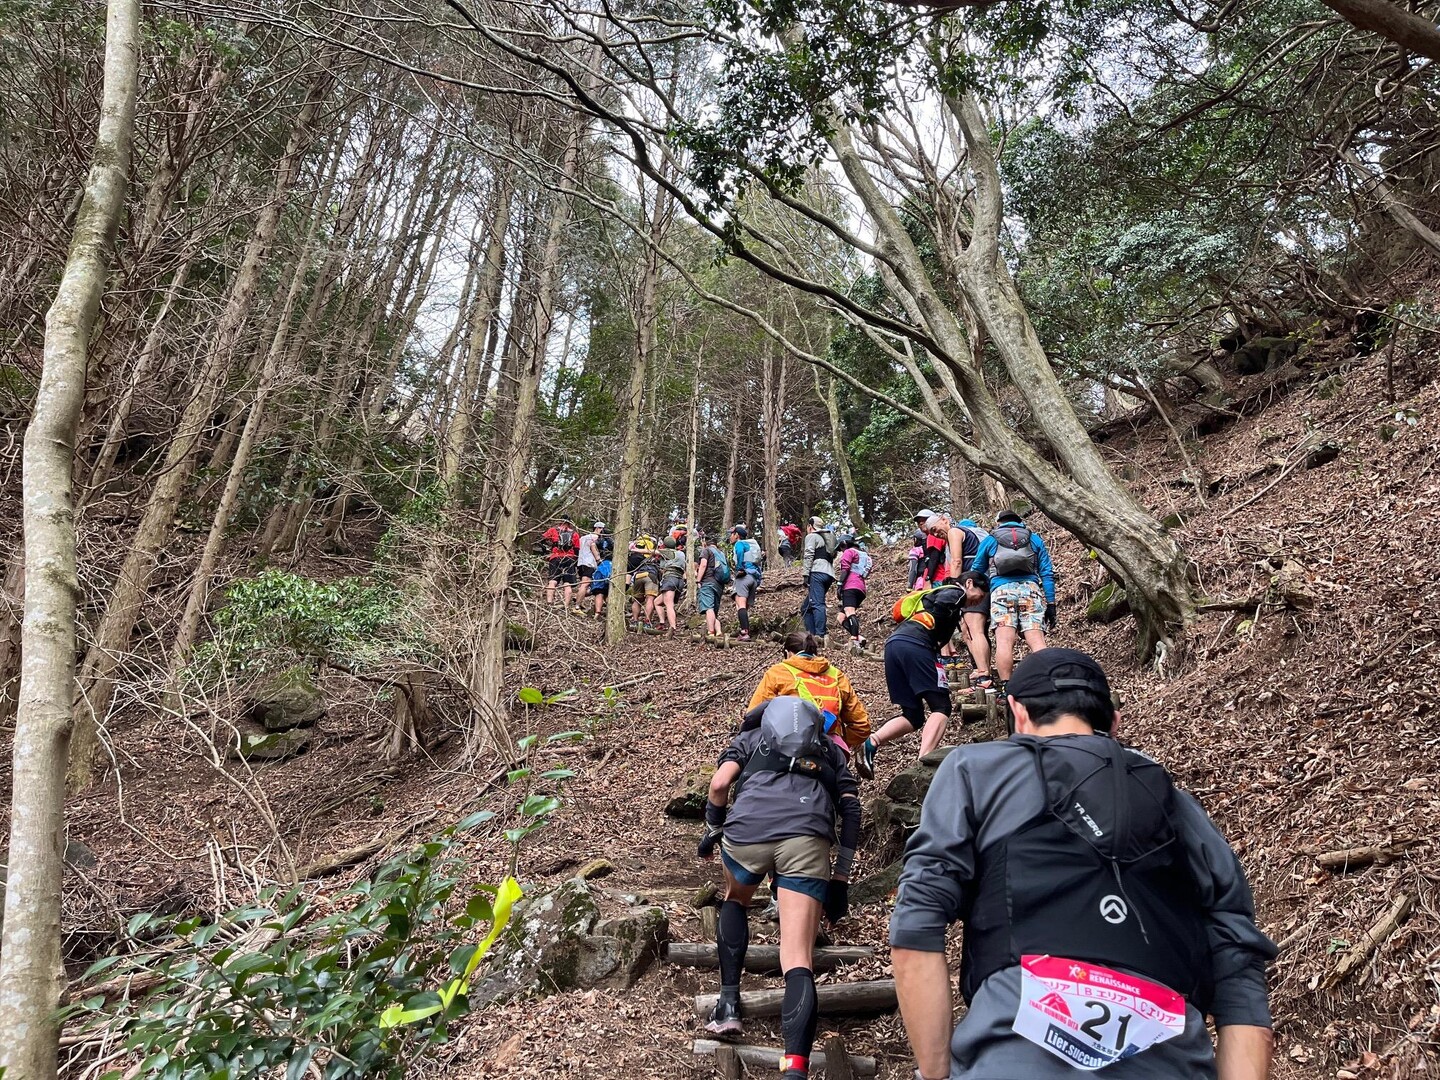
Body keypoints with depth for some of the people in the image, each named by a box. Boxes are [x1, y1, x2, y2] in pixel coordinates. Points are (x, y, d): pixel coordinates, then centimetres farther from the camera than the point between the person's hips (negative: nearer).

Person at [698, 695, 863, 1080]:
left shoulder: (749, 736, 31)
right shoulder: (830, 748, 36)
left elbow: (720, 784, 11)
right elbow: (851, 807, 20)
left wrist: (712, 831, 27)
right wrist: (841, 875, 22)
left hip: (746, 831, 0)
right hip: (807, 837, 0)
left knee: (735, 901, 33)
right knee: (798, 962, -2)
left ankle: (729, 1004, 25)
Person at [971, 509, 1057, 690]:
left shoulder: (989, 540, 23)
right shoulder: (1035, 539, 25)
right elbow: (1047, 573, 16)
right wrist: (1050, 603, 14)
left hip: (1001, 589, -1)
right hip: (1030, 588, 1)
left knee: (1004, 640, -13)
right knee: (1037, 640, -9)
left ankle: (1006, 688, -24)